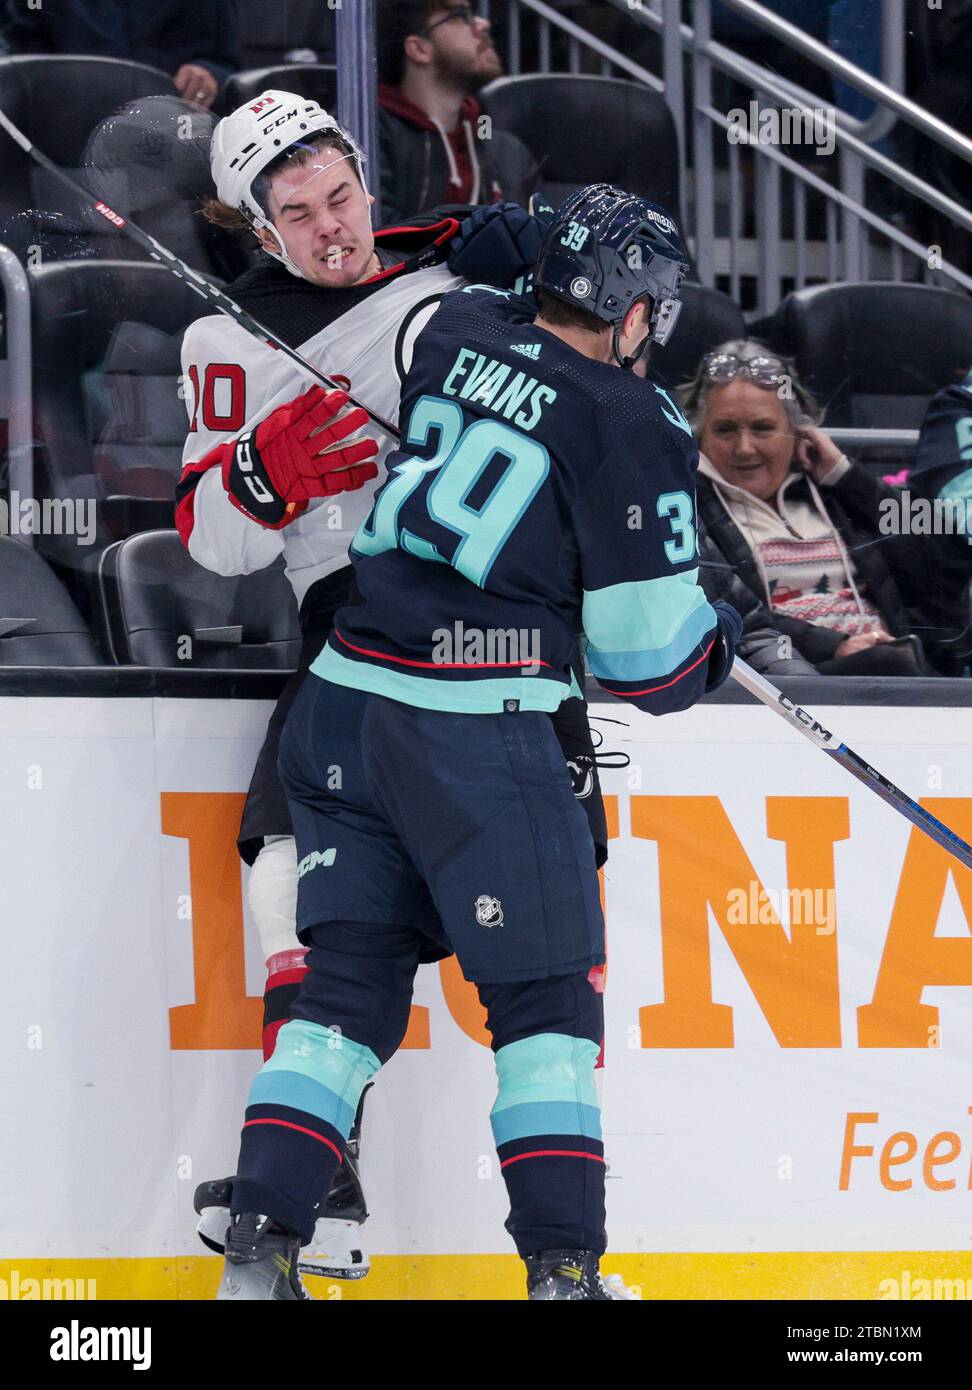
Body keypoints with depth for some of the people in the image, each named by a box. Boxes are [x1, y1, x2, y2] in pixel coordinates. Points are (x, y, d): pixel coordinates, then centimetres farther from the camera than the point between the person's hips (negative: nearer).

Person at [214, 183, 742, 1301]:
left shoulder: (457, 332, 8)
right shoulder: (631, 426, -7)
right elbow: (651, 657, -4)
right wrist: (719, 637, 15)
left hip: (344, 698, 6)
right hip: (476, 735, -6)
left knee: (351, 984, 11)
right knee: (545, 997, 6)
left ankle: (260, 1249, 3)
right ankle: (562, 1269, 0)